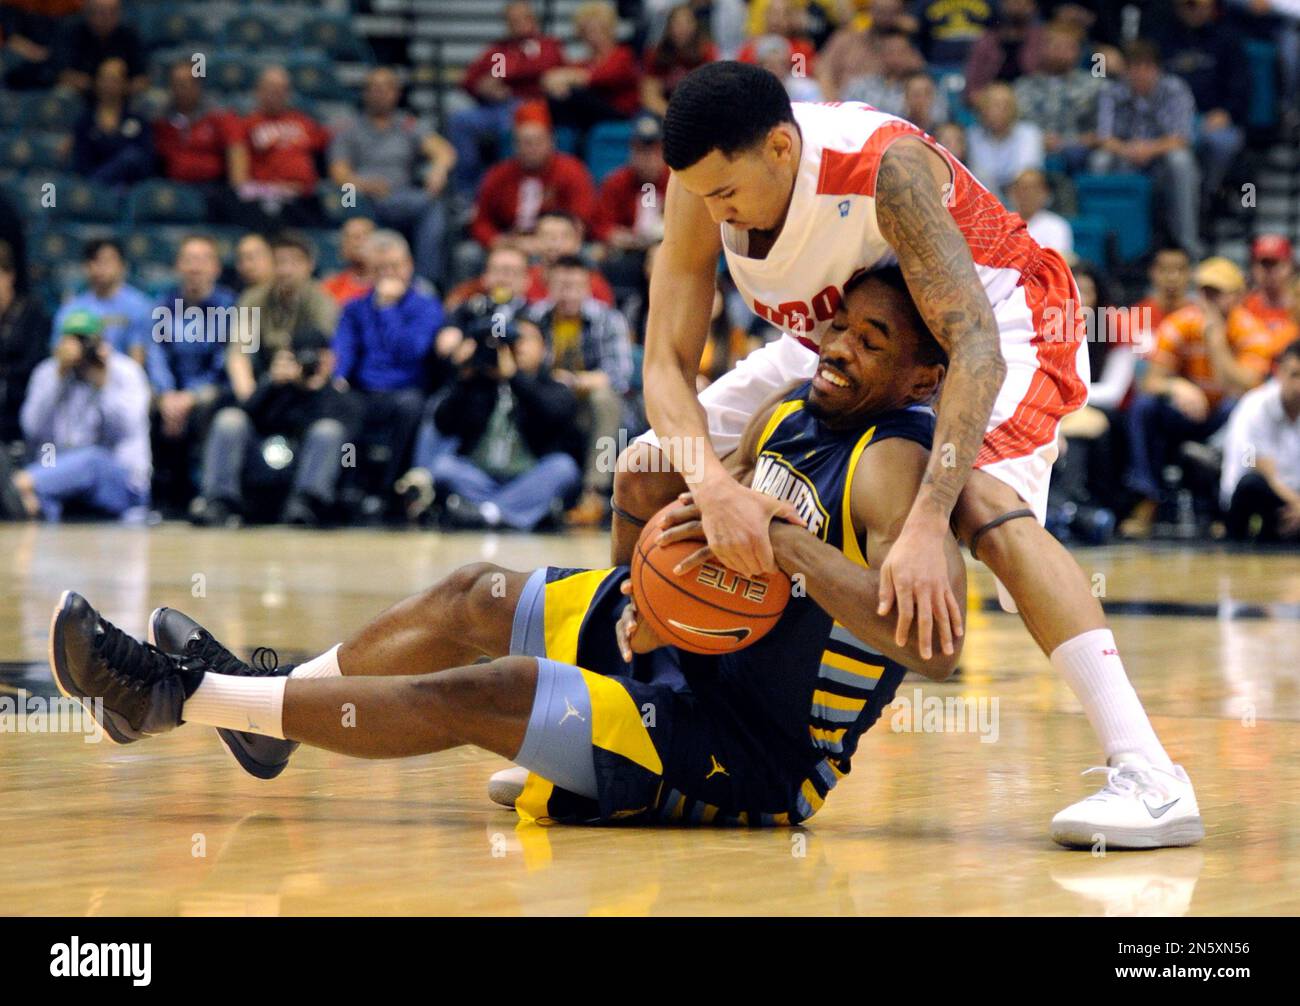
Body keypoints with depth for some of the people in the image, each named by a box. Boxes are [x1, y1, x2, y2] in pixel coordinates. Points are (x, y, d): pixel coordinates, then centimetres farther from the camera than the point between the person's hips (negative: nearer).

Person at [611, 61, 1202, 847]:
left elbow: (976, 348, -42)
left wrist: (925, 528, -53)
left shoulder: (887, 167, -38)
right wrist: (714, 485, -42)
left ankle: (1149, 776, -41)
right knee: (647, 475, -1)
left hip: (999, 317, -6)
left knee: (980, 499, -36)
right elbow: (667, 361, -21)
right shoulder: (703, 180, -21)